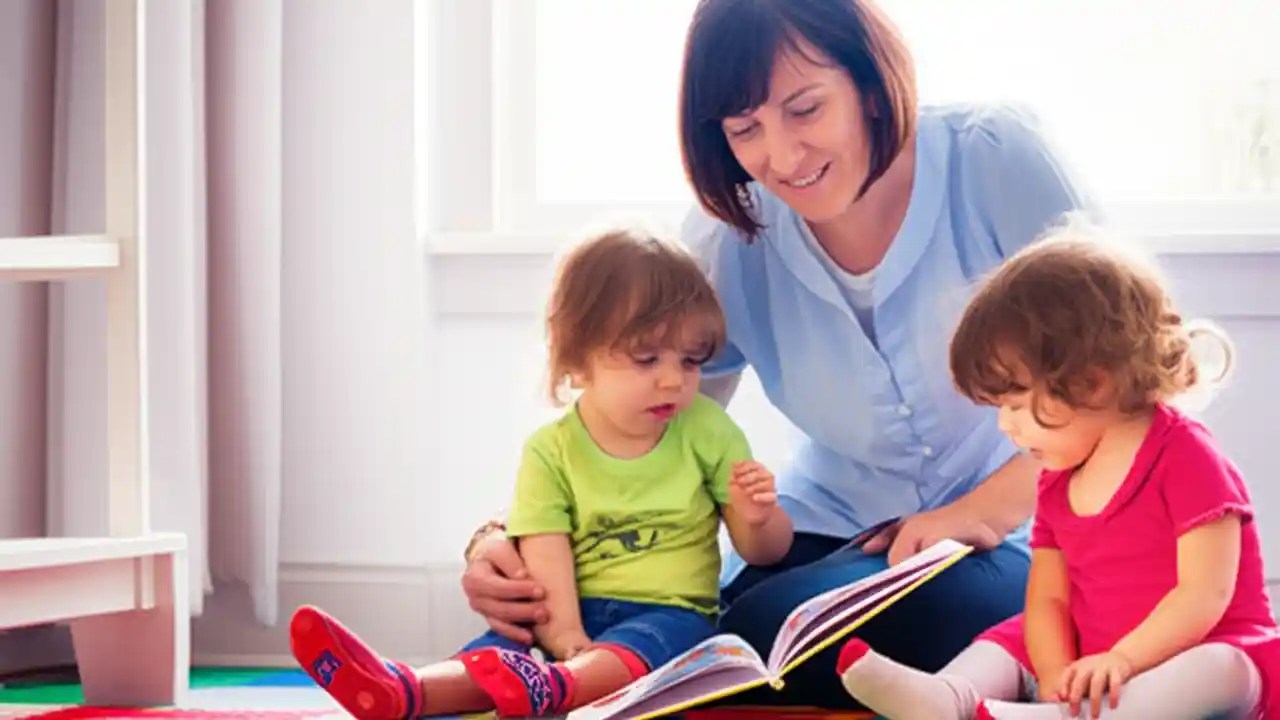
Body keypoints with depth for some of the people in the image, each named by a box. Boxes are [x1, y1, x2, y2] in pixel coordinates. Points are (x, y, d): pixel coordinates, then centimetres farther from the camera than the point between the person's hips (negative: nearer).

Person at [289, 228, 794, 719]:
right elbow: (547, 565, -11)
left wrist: (759, 518, -15)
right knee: (508, 644, -28)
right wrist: (568, 641, -28)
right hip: (579, 615, 1)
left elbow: (765, 553, 9)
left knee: (653, 640, -35)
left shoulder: (707, 430, 4)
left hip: (672, 615, -1)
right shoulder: (552, 451, 2)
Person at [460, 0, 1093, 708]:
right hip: (826, 536, 3)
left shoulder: (994, 161, -14)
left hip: (1004, 541, -2)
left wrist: (988, 510, -25)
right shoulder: (728, 239, -5)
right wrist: (502, 538, -18)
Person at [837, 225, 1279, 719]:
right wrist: (1057, 680, -18)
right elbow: (1048, 599, 3)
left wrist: (1121, 660, -31)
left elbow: (1205, 595, -20)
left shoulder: (1184, 456, -12)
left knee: (1220, 675, -37)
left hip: (1199, 656, -8)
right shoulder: (1058, 480, 11)